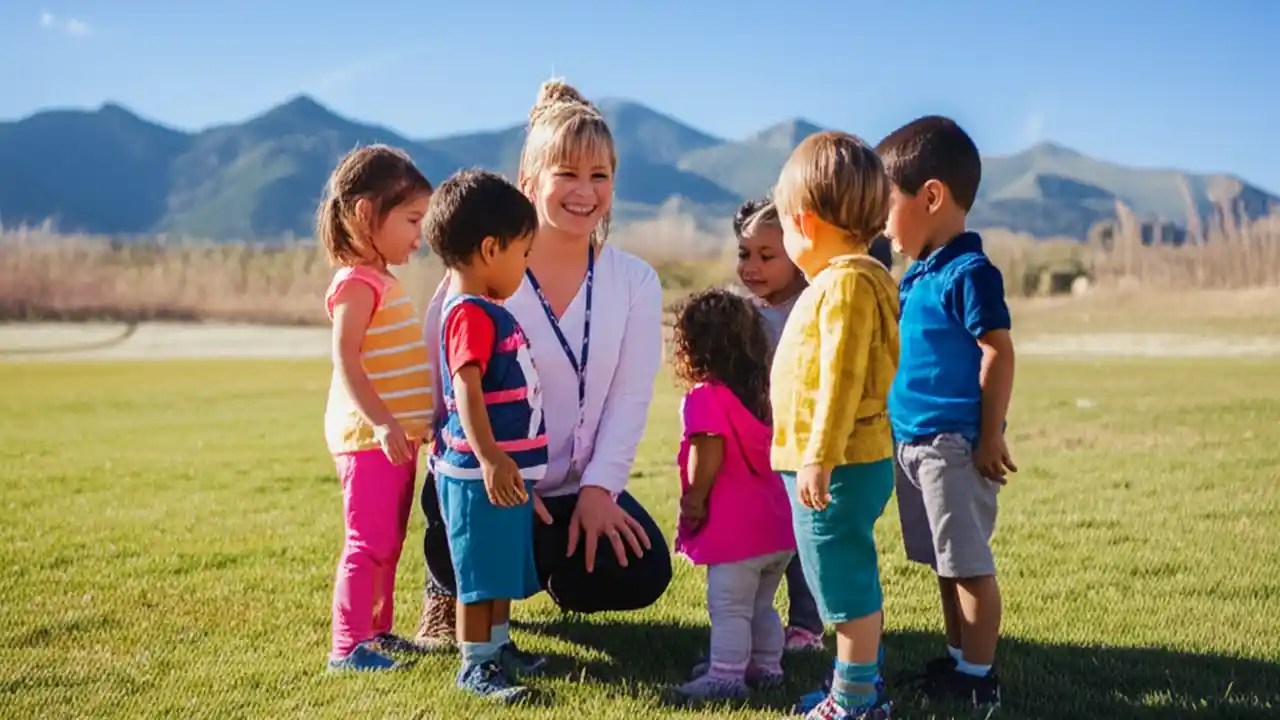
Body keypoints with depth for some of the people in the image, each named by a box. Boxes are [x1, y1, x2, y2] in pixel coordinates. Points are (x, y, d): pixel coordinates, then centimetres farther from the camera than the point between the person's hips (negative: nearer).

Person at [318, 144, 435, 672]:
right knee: (369, 543, -7)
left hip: (396, 436, 10)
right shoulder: (357, 283, -14)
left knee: (389, 542, 16)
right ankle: (347, 645, -1)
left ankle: (376, 629, 26)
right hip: (369, 438, -10)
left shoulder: (382, 281, 16)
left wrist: (406, 425, 22)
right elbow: (345, 361, -23)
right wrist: (382, 423, -31)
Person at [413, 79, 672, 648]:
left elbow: (631, 396, -5)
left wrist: (599, 488, -17)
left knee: (641, 576, -19)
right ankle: (447, 592, 13)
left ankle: (560, 573, 19)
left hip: (582, 485, 3)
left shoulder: (635, 281, -1)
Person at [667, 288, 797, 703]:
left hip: (734, 528, -9)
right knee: (761, 605, 21)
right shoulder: (758, 393, 13)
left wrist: (694, 500, -11)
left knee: (728, 608, -3)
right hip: (775, 525, 9)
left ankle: (725, 676, 0)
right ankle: (766, 667, 29)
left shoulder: (705, 396, -13)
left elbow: (709, 453, -22)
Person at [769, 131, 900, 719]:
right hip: (845, 464, 10)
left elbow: (840, 379, -24)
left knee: (844, 582, -1)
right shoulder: (851, 277, 15)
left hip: (839, 466, -10)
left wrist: (819, 460, -25)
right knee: (851, 581, 19)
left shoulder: (844, 282, -18)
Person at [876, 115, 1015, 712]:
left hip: (954, 445, -9)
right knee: (945, 564, 17)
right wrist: (898, 431, 19)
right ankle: (956, 660, 28)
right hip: (912, 441, 9)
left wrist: (991, 438, -17)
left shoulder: (969, 272, -15)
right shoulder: (916, 274, 12)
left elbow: (998, 354, -17)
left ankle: (979, 678, 9)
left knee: (969, 563, 0)